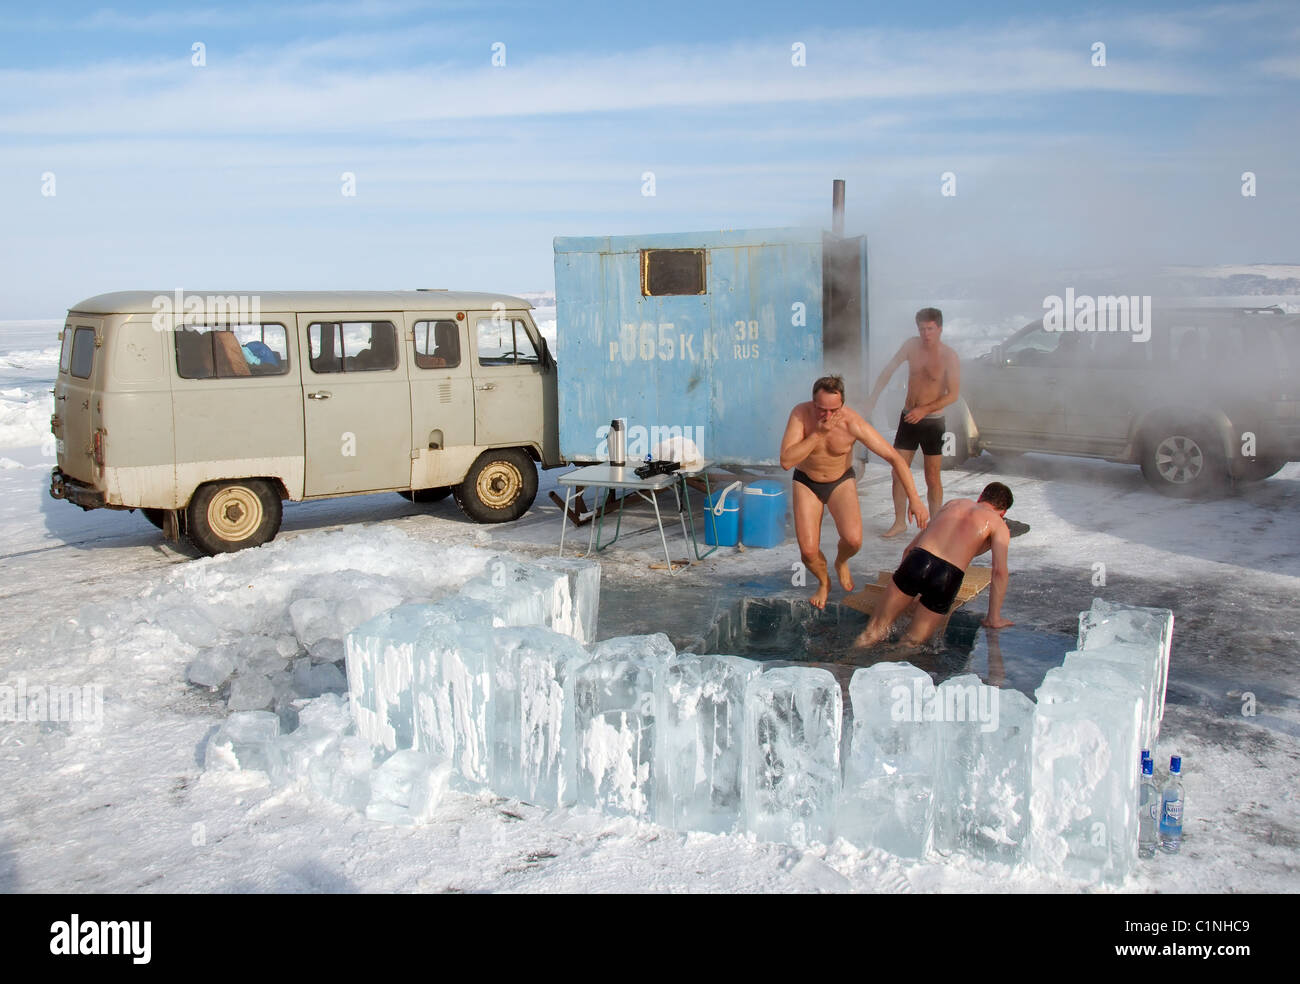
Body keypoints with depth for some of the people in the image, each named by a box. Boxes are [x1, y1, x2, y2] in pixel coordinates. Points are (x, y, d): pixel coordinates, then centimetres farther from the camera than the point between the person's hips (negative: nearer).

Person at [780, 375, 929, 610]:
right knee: (808, 551, -12)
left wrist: (914, 499, -26)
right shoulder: (801, 414, -25)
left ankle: (841, 562, 15)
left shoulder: (853, 423, -27)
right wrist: (818, 434, -38)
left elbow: (894, 458, -22)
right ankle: (823, 583, 25)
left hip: (841, 481, 0)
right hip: (806, 483, 1)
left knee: (853, 540, -24)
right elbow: (786, 461, -32)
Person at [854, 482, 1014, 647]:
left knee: (874, 631, 9)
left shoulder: (954, 503, 30)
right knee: (913, 641, 10)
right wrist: (994, 618, 11)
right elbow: (999, 571, 6)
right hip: (947, 578, -3)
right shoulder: (998, 523, 18)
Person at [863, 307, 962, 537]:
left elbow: (953, 394, -15)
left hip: (933, 422, -4)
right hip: (908, 418, 4)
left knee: (932, 478, 2)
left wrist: (924, 410, -23)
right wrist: (873, 397, 6)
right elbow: (889, 369, 10)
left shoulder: (950, 357, -13)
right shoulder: (912, 346, -2)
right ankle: (900, 522, 16)